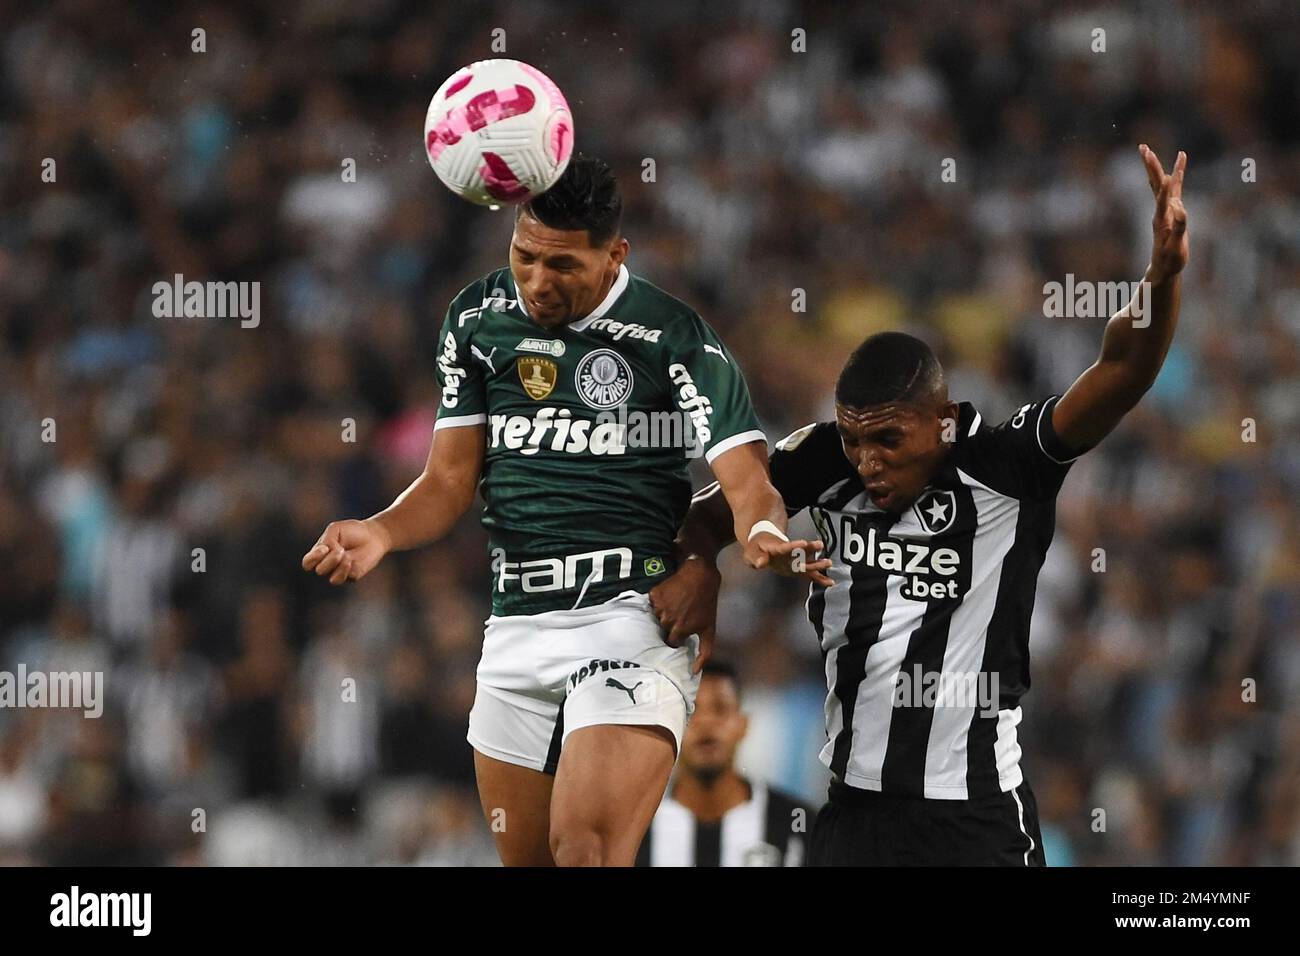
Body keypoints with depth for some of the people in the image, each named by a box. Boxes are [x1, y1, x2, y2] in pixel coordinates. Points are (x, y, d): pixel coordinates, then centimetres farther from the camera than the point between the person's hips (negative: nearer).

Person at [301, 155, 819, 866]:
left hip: (636, 619, -5)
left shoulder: (675, 337, -6)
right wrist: (379, 534, -11)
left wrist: (763, 535, -37)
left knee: (586, 853, -23)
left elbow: (745, 481, -12)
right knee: (525, 856, 9)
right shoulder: (477, 320, 8)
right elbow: (450, 481, 10)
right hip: (517, 629, 6)